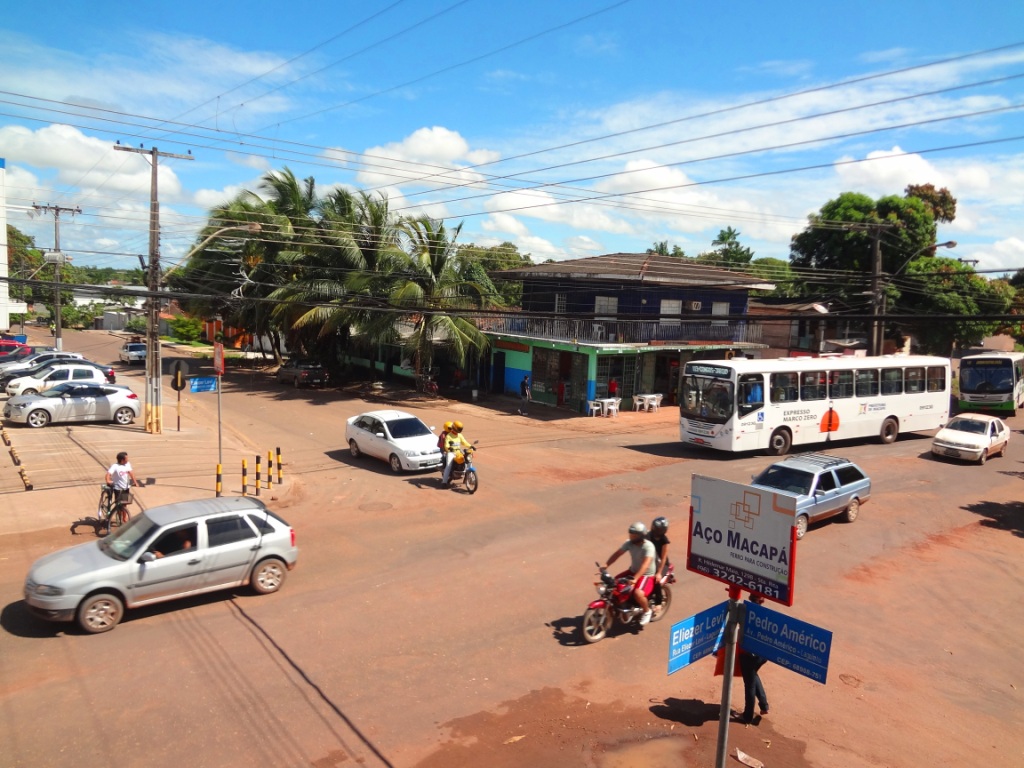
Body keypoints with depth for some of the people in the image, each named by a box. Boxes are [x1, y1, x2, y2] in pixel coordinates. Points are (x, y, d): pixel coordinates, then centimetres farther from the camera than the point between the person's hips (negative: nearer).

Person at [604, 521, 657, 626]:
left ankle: (647, 611, 0)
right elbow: (617, 553, -2)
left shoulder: (648, 546, -27)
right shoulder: (630, 543, -6)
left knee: (638, 593, -31)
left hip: (646, 575, -7)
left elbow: (646, 564, -38)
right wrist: (606, 565, -15)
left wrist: (635, 578, -47)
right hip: (633, 571, 7)